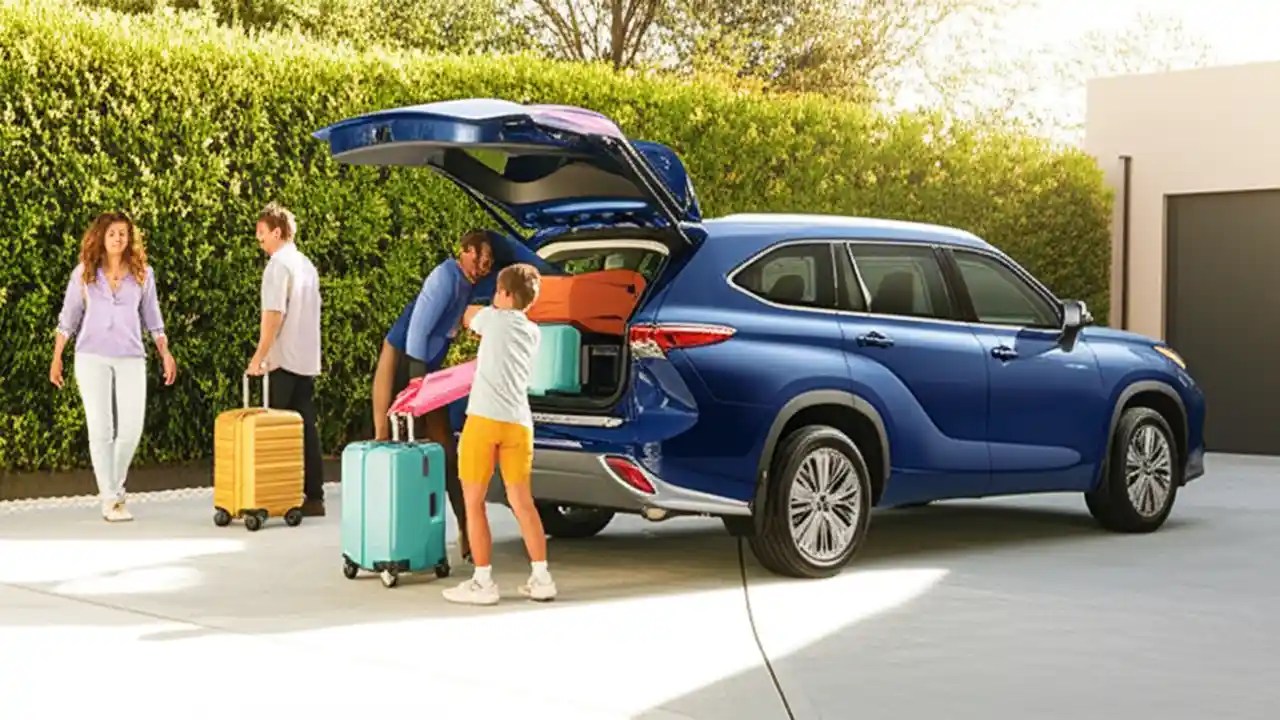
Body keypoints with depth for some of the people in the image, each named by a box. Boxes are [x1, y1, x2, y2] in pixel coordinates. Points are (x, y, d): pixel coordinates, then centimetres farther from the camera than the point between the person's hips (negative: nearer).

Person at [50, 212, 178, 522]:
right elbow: (68, 318, 9)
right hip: (92, 357, -1)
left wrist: (165, 353, 3)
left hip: (130, 358, 1)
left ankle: (115, 487, 21)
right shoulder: (83, 273, 5)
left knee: (131, 428, -4)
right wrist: (56, 357, 6)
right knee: (100, 427, -3)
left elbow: (152, 318, 12)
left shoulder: (142, 274, 7)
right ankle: (109, 500, 2)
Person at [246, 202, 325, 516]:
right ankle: (313, 496, 6)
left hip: (284, 361, -8)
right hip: (308, 360, 8)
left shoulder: (278, 265, -10)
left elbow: (273, 314, -17)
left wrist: (259, 355, -15)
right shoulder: (307, 265, 15)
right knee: (306, 428, 7)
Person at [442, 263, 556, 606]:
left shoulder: (492, 318, 4)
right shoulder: (534, 332, 16)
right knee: (522, 502, 12)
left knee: (474, 502, 4)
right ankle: (541, 578, 11)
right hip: (519, 423, 5)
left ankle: (483, 582, 4)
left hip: (484, 419, -5)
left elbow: (468, 317, 26)